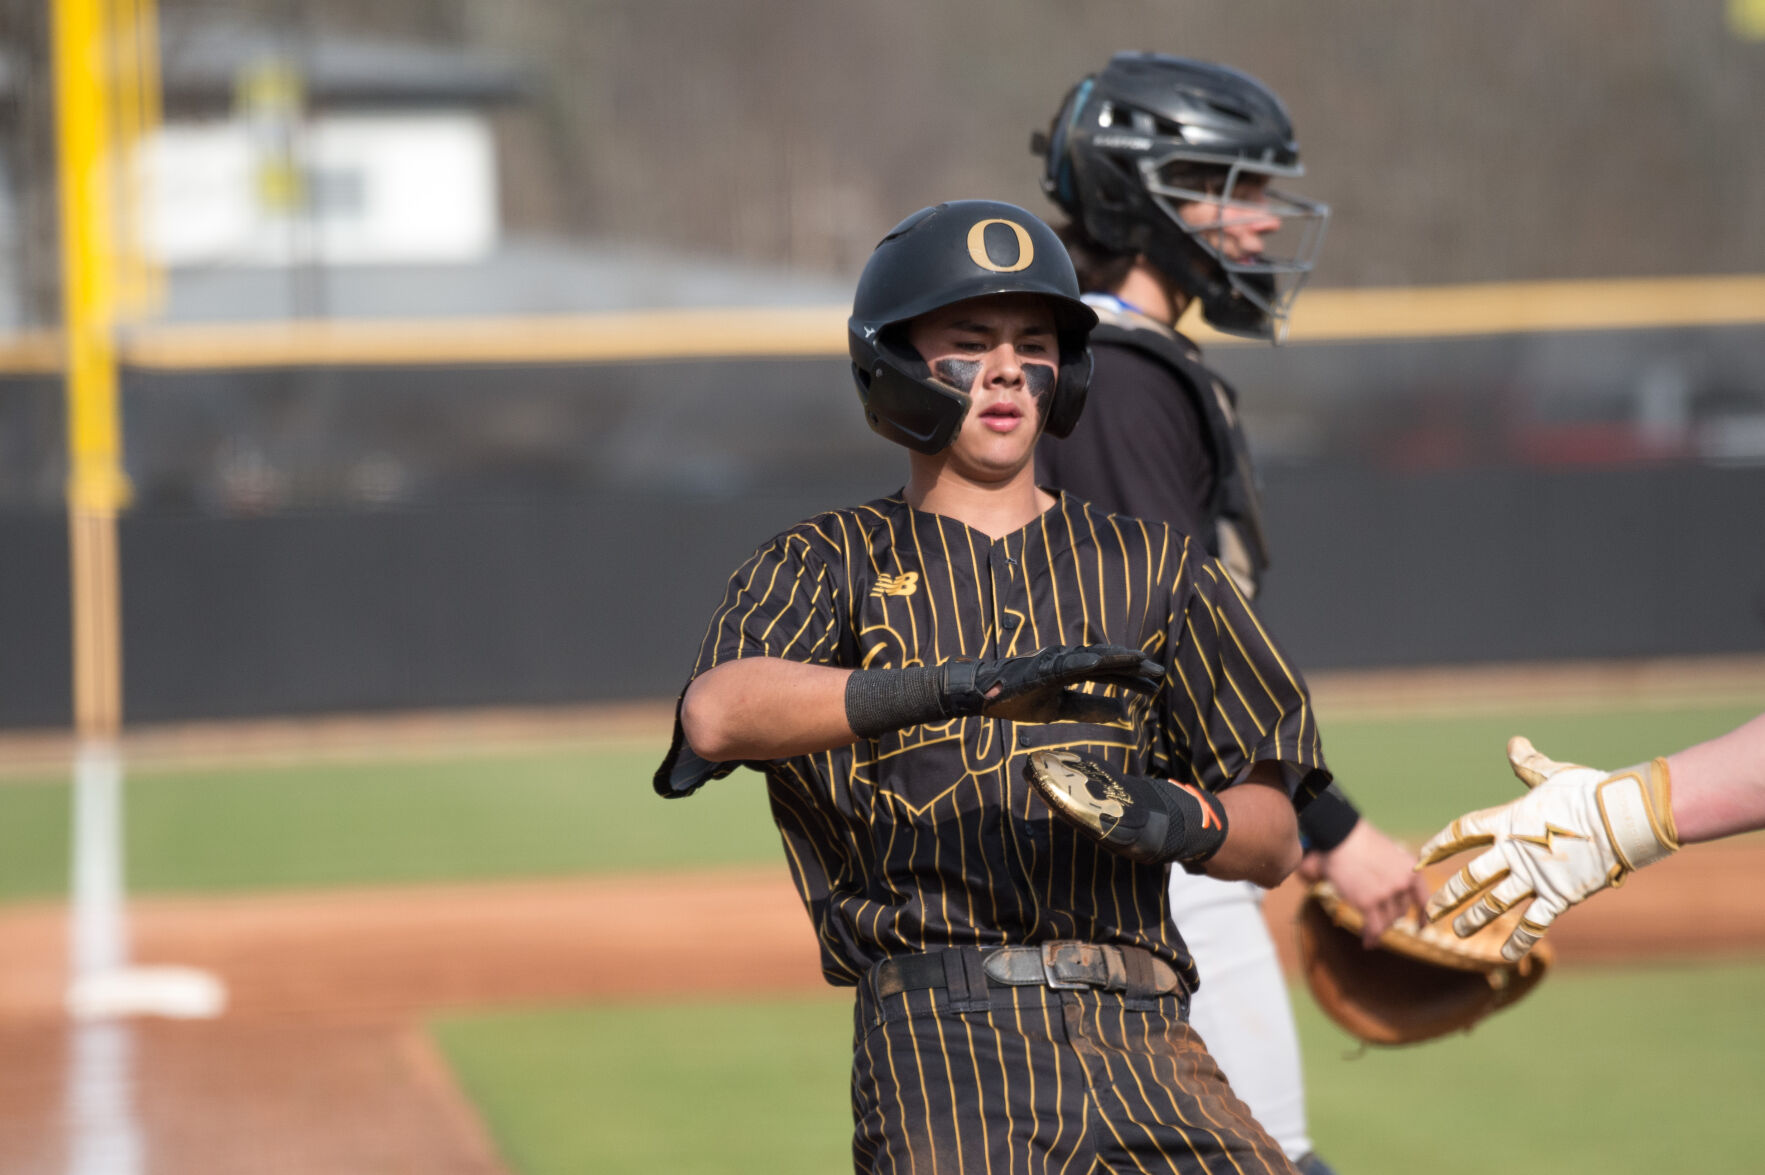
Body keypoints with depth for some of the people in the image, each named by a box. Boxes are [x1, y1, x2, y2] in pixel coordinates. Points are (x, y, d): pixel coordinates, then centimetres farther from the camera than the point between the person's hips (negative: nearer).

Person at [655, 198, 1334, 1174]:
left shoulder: (1152, 570, 22)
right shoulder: (832, 564, 14)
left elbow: (1274, 843, 17)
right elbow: (717, 715, -10)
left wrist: (1178, 822, -8)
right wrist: (962, 685, -24)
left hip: (1137, 1041, 2)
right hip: (936, 1042, -2)